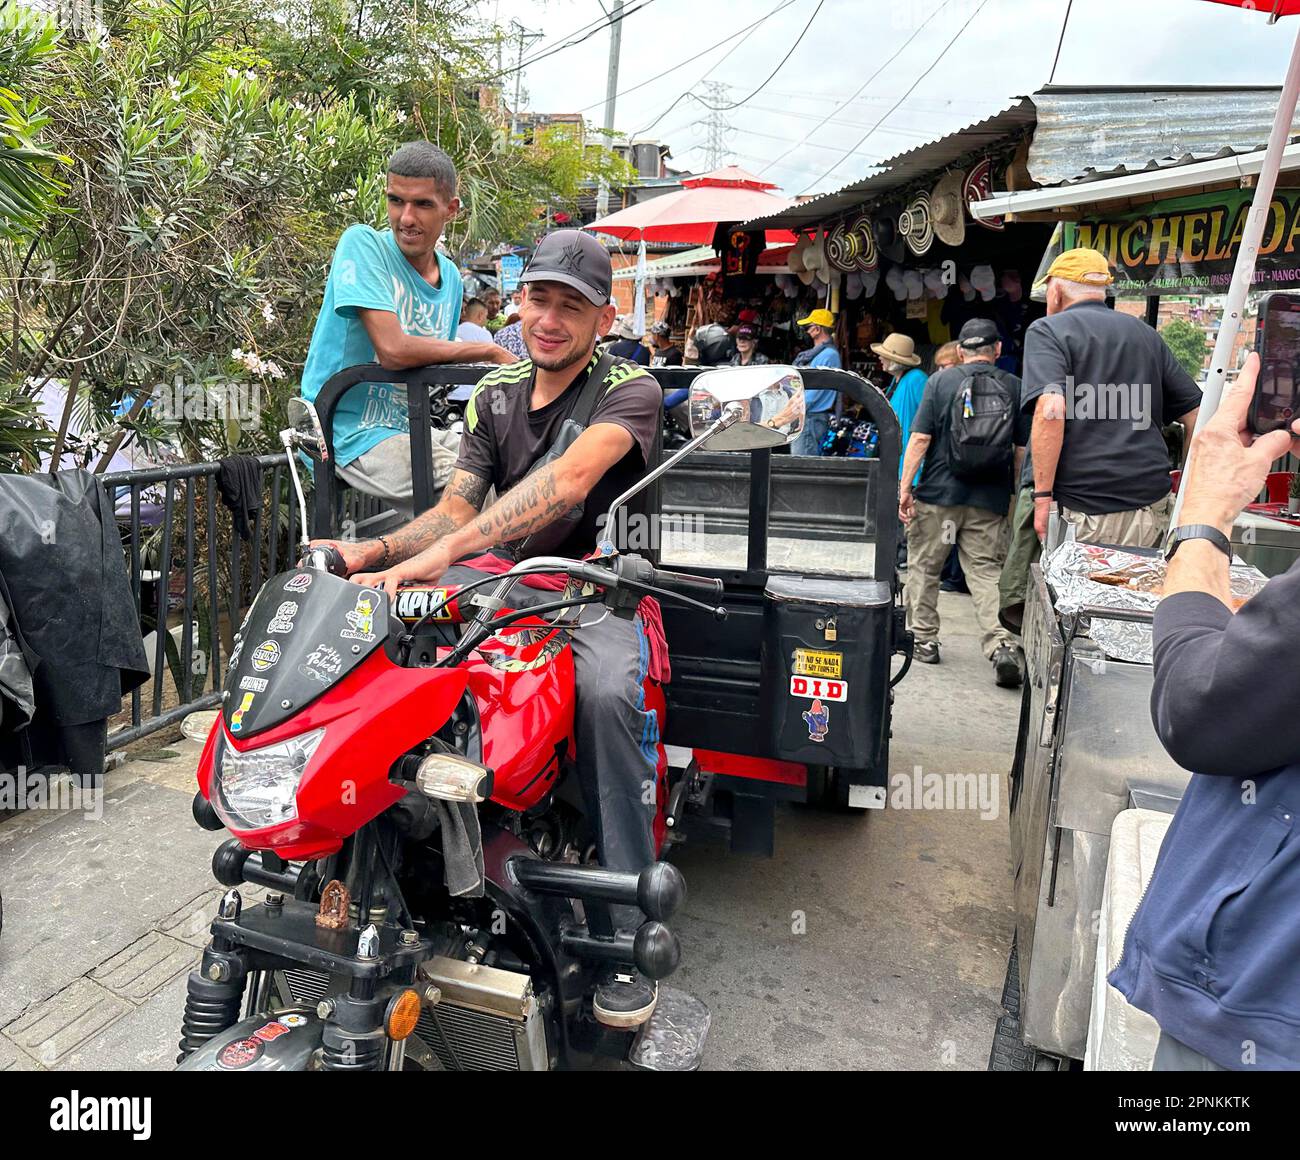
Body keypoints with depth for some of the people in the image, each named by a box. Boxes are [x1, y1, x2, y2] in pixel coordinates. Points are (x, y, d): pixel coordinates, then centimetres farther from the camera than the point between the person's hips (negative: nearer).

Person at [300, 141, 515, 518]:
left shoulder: (450, 277, 11)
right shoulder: (363, 243, -10)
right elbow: (394, 350, -22)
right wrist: (491, 352, -13)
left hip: (411, 428, 7)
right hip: (352, 432, -7)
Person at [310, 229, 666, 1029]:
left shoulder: (630, 388, -6)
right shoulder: (496, 393, 12)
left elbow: (568, 480, -26)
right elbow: (455, 510, 5)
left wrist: (443, 552, -37)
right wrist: (370, 552, -15)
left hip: (603, 591, -5)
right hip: (508, 581, 5)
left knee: (607, 692, -35)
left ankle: (628, 932, -20)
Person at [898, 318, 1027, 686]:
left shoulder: (941, 381, 0)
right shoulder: (1014, 387, 5)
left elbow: (920, 438, -6)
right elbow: (1022, 449, 6)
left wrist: (905, 487, -4)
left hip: (938, 493, -1)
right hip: (990, 500, 2)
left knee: (923, 567, 12)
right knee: (986, 571, 5)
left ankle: (924, 639, 19)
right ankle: (1003, 645, -8)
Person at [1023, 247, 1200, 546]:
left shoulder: (1046, 330, 0)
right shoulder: (1146, 333, 19)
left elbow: (1051, 409, -18)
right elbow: (1196, 412, 17)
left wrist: (1043, 496, -15)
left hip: (1084, 508, -6)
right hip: (1153, 504, 6)